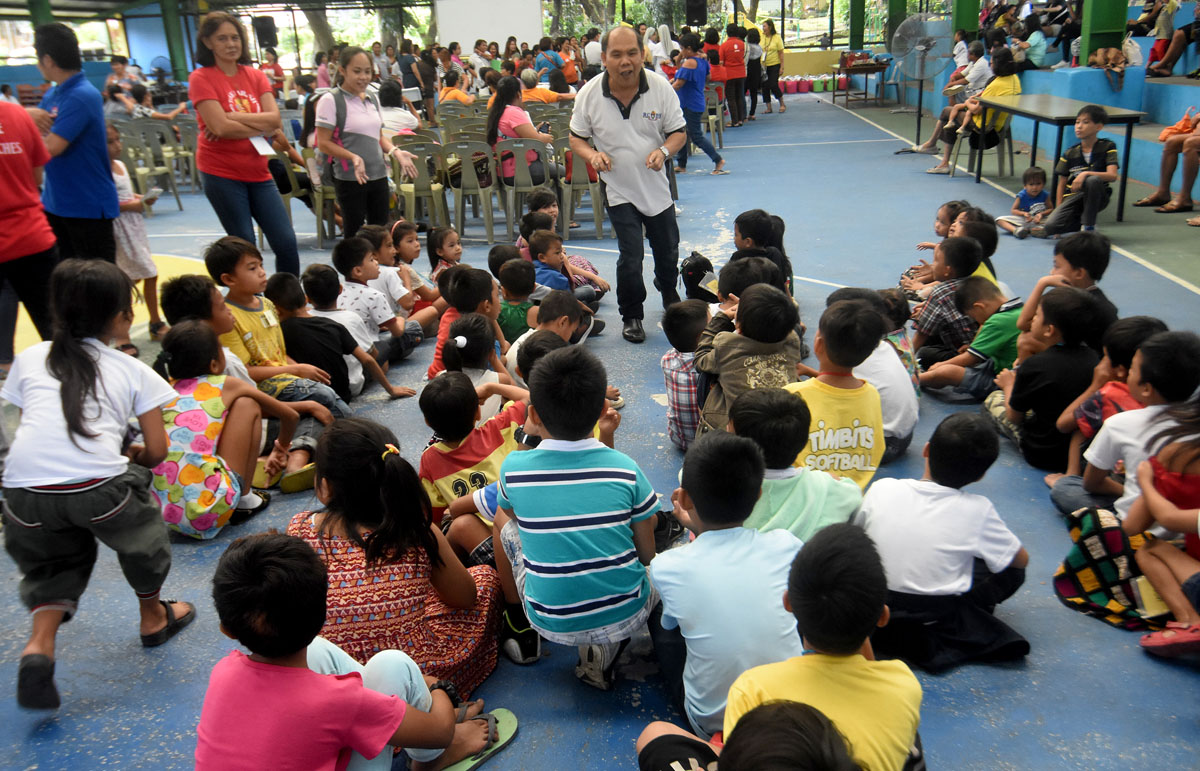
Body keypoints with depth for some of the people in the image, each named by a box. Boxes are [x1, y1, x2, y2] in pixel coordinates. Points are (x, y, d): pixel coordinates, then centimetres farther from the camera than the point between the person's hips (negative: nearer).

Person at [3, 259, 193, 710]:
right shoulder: (131, 370, 14)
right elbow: (156, 451, 12)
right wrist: (129, 457, 34)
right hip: (98, 486, -3)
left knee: (51, 564, 27)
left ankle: (39, 643, 3)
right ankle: (153, 617, 42)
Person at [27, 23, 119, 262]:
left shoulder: (82, 96, -18)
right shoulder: (53, 94, 11)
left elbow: (50, 148, -24)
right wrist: (28, 115, -9)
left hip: (88, 207, -9)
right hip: (56, 204, 9)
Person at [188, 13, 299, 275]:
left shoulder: (255, 76, 9)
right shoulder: (201, 78, -4)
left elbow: (274, 119, -6)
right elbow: (220, 127, -17)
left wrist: (232, 117, -15)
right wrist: (261, 126, -8)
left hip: (257, 171, 4)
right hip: (222, 172, -4)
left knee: (286, 243, 0)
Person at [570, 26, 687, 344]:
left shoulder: (660, 88, -12)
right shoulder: (589, 94, -12)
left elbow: (679, 132, -3)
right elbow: (576, 138, 0)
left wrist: (664, 151, -25)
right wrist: (593, 155, -22)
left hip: (657, 187, 2)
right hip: (619, 190, -2)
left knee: (668, 251, 18)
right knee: (630, 258, -9)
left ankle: (669, 294, 51)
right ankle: (631, 316, 16)